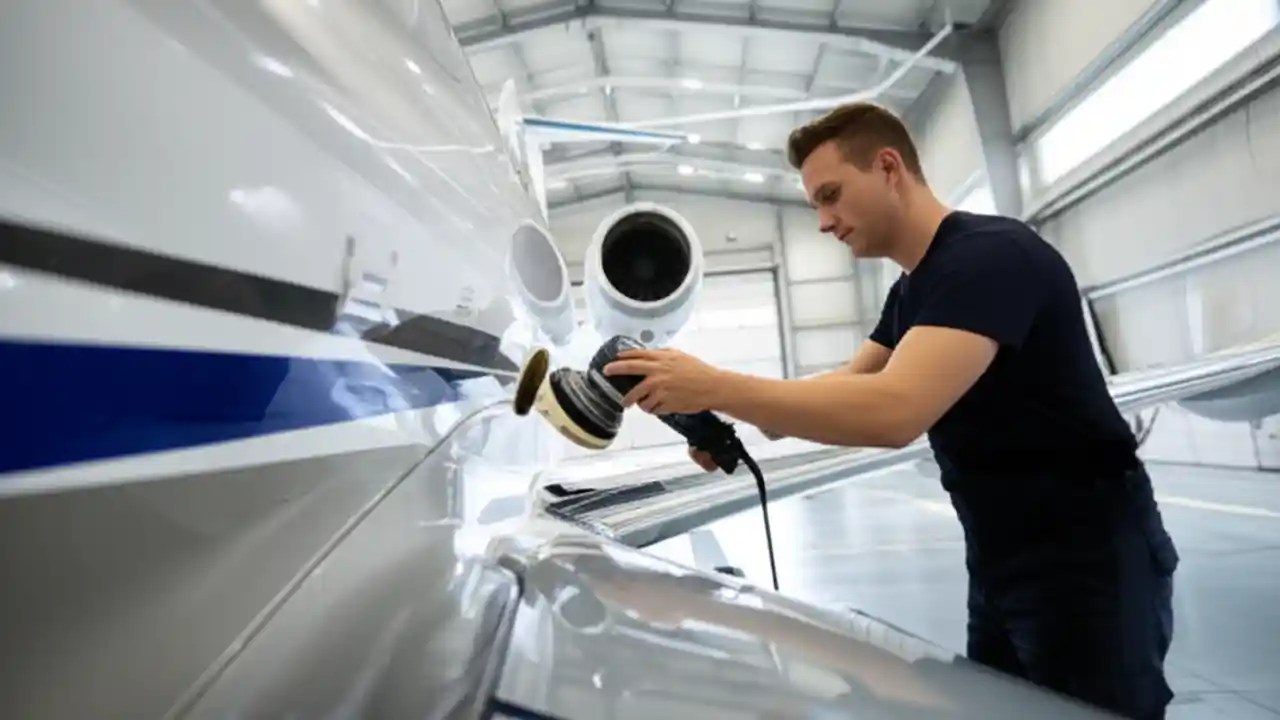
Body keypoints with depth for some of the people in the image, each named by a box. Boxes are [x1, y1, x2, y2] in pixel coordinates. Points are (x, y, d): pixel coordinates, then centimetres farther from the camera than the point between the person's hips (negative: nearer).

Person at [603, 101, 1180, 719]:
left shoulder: (992, 256, -22)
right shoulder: (910, 292, 10)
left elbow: (894, 410, -35)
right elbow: (849, 387, 10)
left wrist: (716, 388, -30)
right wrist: (740, 424, -8)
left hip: (1087, 565, -9)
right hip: (999, 564, 9)